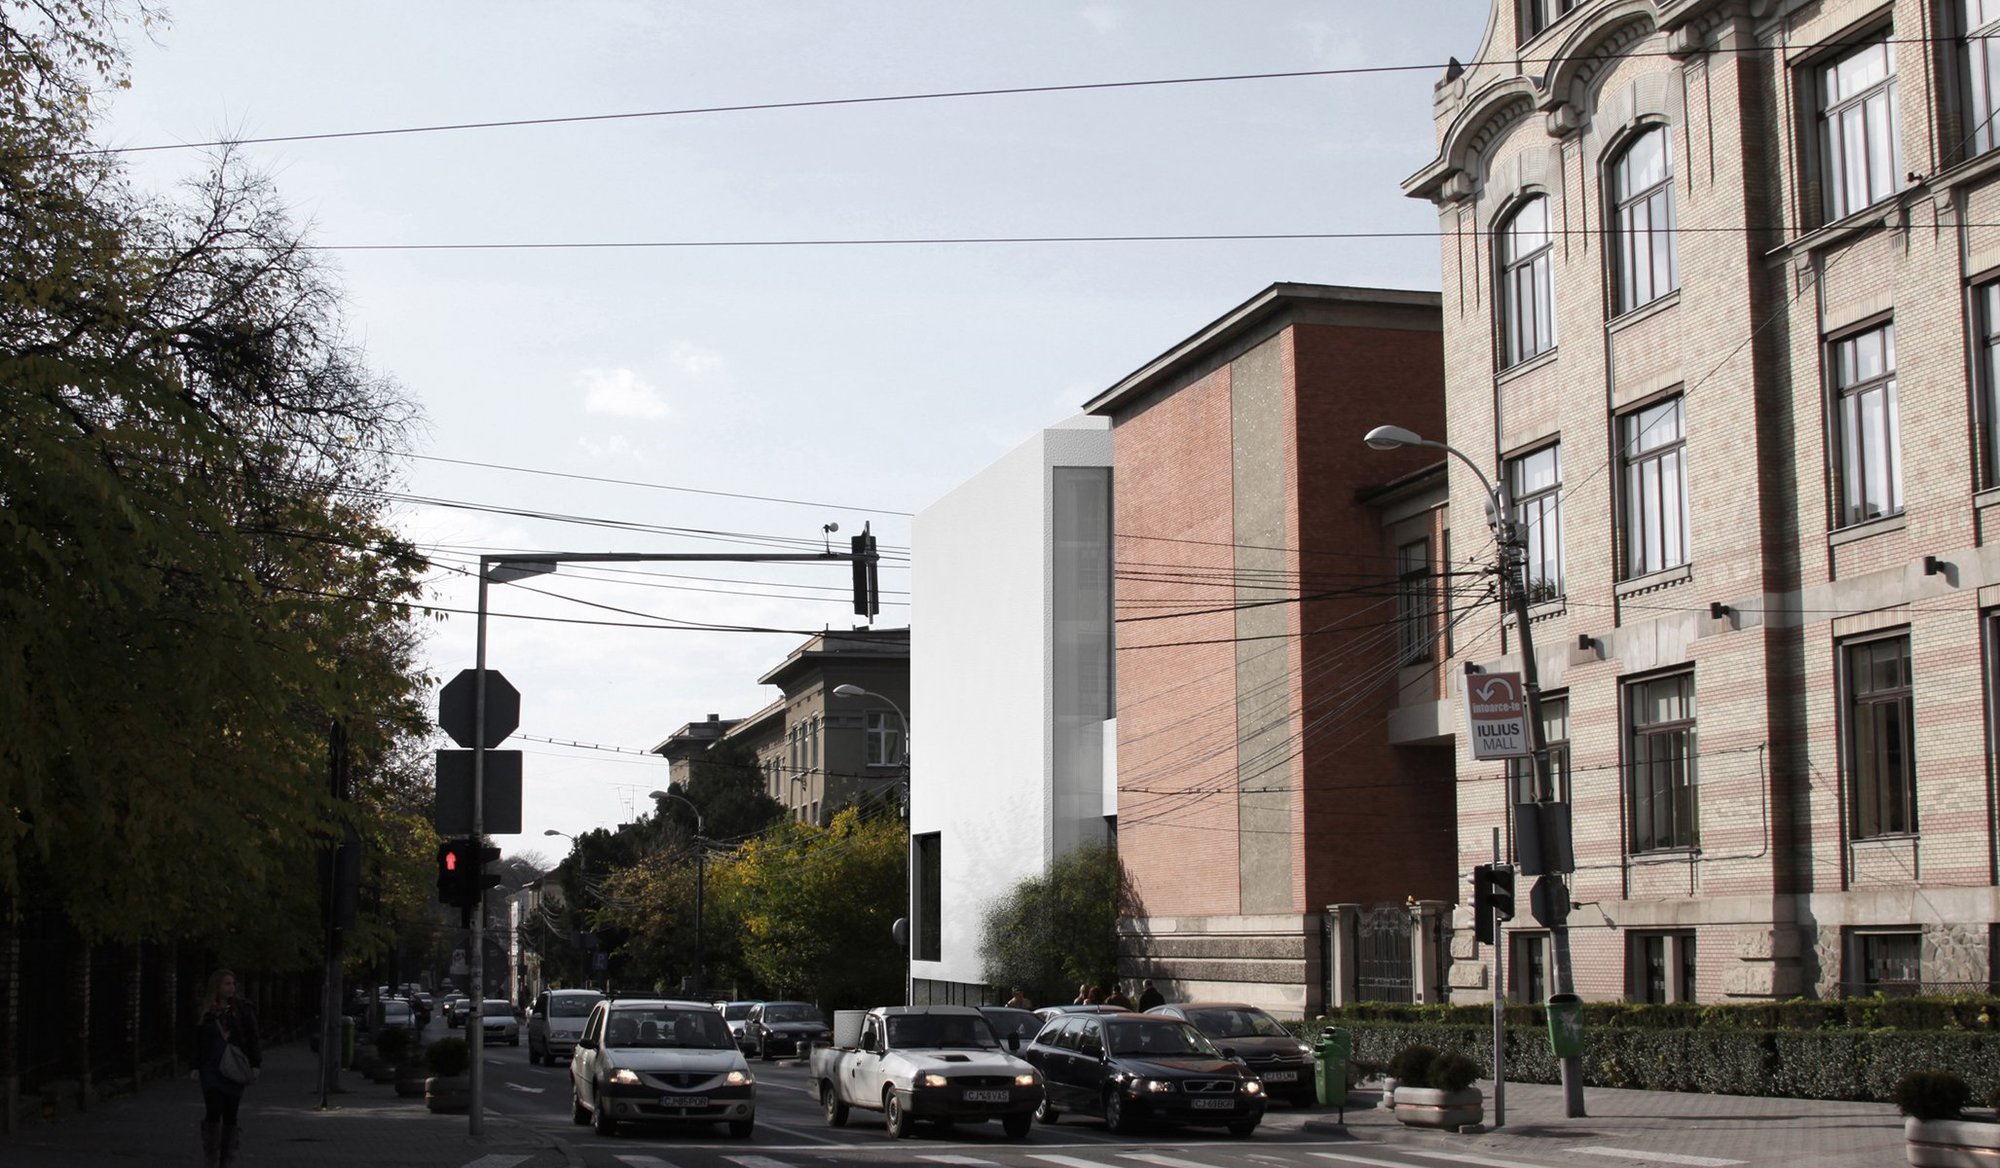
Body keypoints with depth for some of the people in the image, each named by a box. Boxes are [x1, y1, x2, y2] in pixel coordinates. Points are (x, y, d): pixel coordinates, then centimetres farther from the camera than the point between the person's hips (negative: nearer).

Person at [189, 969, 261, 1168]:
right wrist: (196, 1067, 7)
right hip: (211, 1069, 0)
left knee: (230, 1114, 3)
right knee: (213, 1111, -12)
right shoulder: (206, 1011, 6)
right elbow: (198, 1041, 12)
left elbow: (252, 1038, 1)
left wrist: (255, 1065, -6)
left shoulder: (243, 1008, 2)